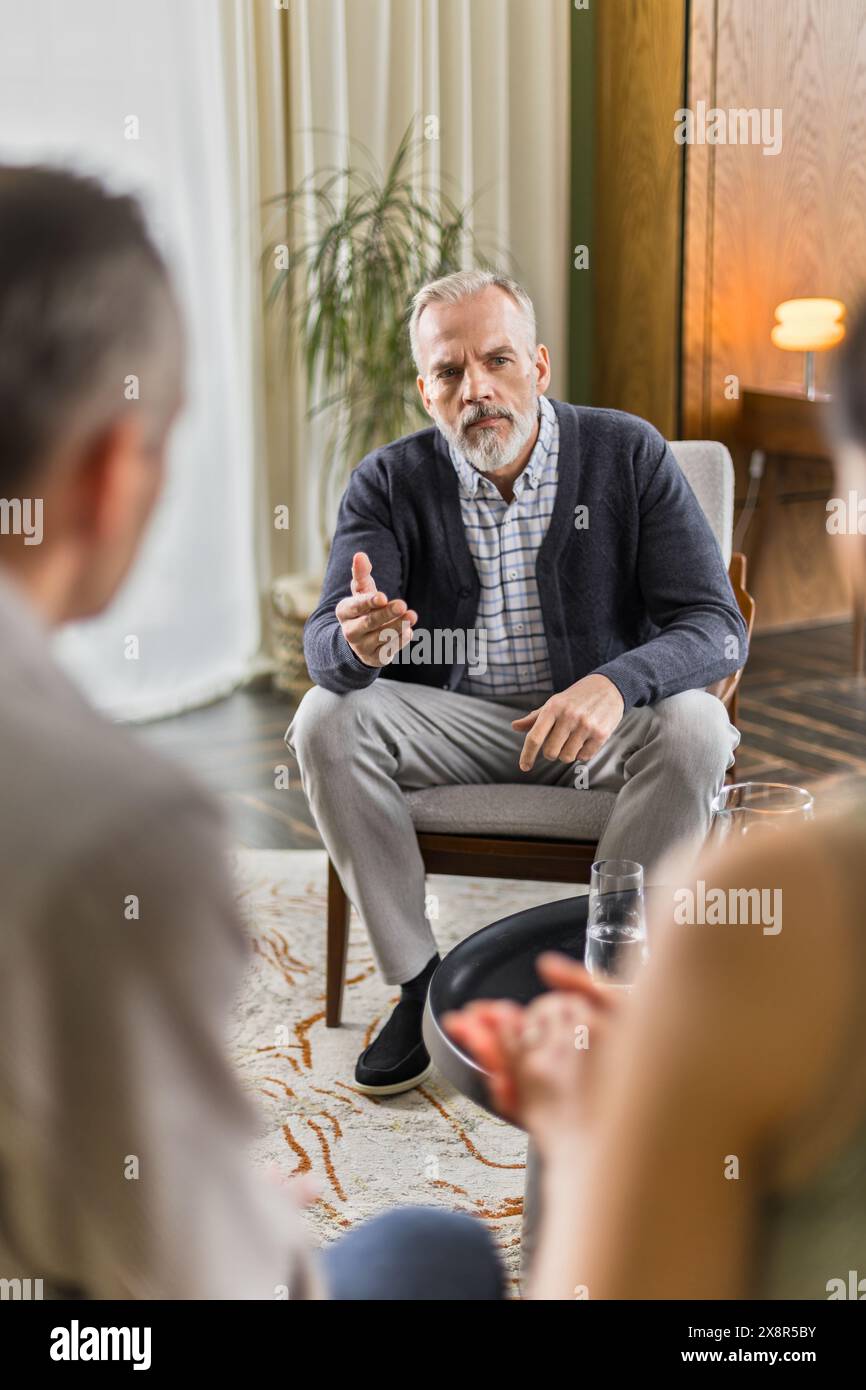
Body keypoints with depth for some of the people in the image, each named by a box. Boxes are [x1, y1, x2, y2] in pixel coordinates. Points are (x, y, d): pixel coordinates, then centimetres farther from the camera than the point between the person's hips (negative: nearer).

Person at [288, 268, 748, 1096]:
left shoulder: (628, 455, -10)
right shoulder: (390, 483, -6)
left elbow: (717, 627, -16)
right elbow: (322, 645, -16)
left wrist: (615, 683, -37)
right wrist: (355, 643, -43)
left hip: (601, 720, -1)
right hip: (451, 724, 2)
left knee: (692, 729, -31)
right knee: (326, 719, -23)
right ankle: (419, 981, -12)